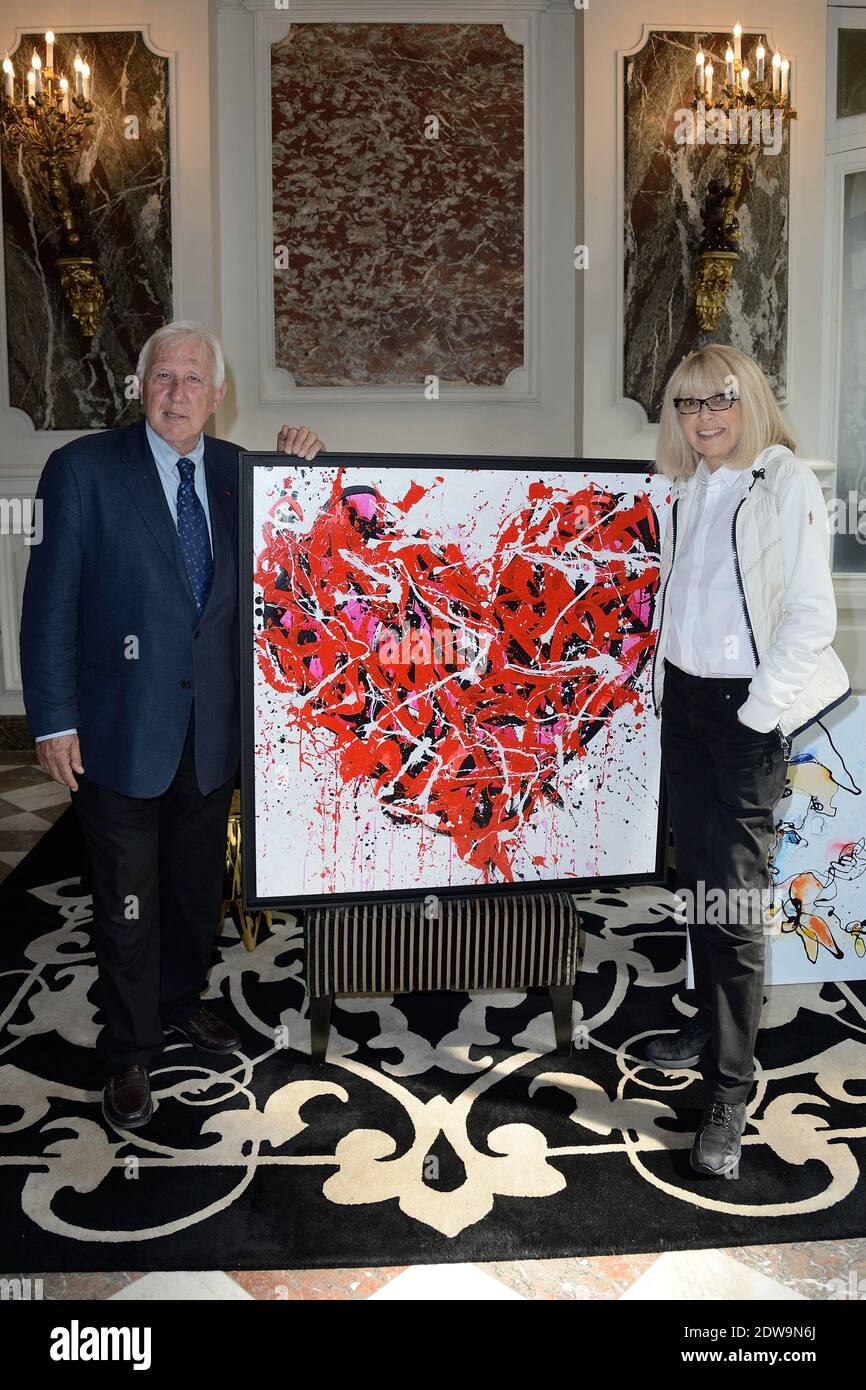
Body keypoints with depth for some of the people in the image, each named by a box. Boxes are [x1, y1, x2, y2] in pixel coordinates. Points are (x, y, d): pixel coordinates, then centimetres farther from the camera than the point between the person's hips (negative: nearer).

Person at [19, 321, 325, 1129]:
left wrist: (298, 473, -7)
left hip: (212, 729, 4)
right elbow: (50, 601, -9)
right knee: (127, 902, 9)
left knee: (198, 884, 20)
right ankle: (130, 1051, 28)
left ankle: (181, 1001, 43)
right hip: (121, 730, -4)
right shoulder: (83, 469, -9)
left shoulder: (237, 471, 4)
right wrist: (54, 720, -13)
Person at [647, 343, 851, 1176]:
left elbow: (811, 614, -13)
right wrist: (663, 686, 12)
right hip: (685, 698, 7)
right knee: (695, 872, 14)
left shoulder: (787, 483, -9)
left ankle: (729, 1094, 2)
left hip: (749, 709, -7)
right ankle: (711, 1023, 32)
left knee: (737, 896, -8)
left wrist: (757, 712, -15)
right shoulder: (686, 488, 11)